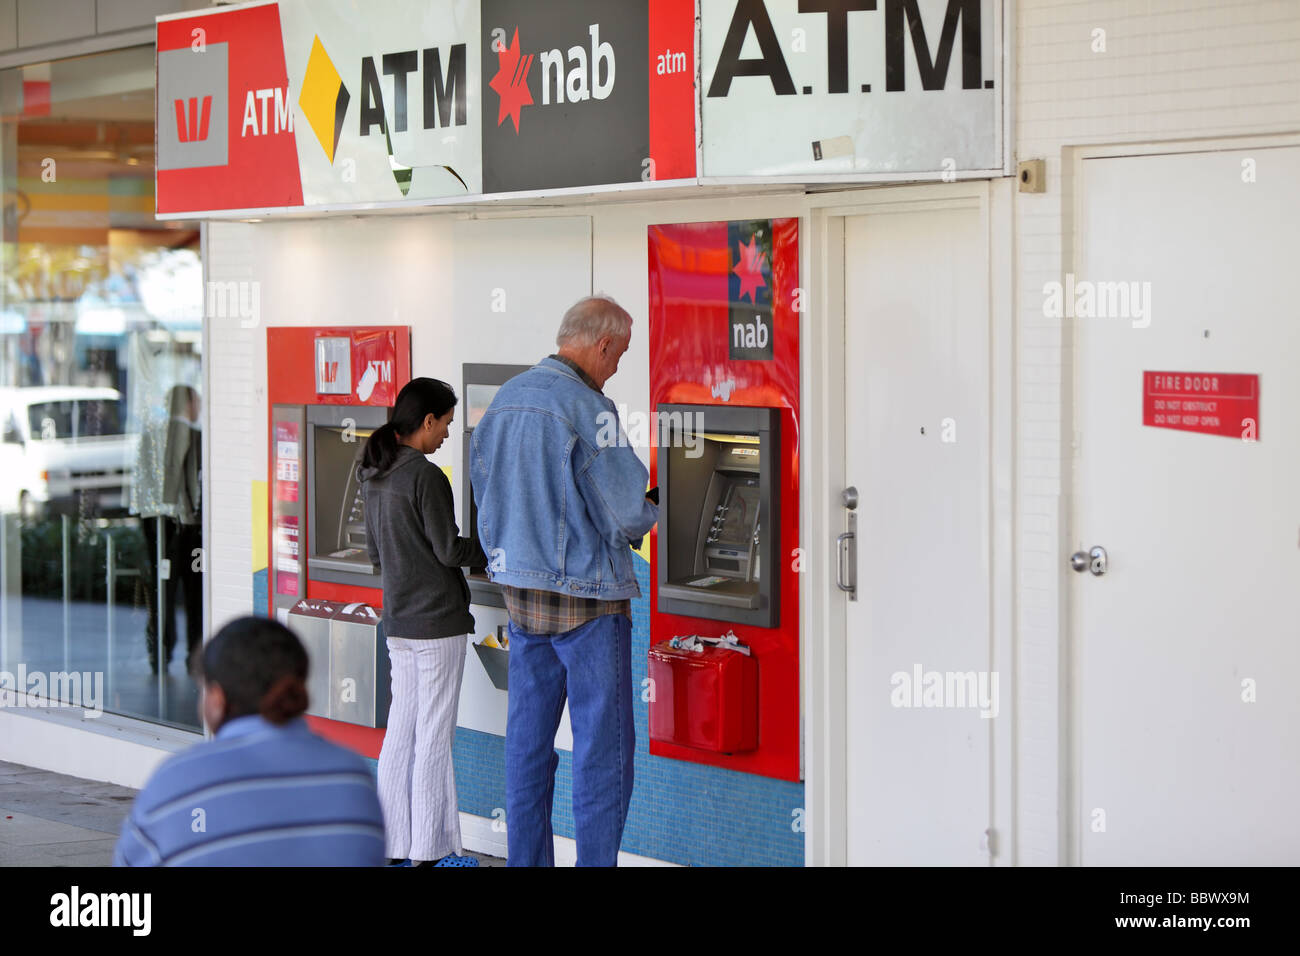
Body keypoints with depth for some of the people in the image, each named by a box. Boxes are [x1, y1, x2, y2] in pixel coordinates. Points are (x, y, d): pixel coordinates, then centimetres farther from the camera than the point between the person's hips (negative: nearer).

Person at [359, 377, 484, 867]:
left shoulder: (376, 477, 10)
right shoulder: (426, 477, -16)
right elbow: (450, 550, -14)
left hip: (397, 620, 8)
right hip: (437, 620, -8)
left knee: (401, 730, 11)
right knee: (434, 735, -1)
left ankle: (393, 842, 14)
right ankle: (430, 849, 4)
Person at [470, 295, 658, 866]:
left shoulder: (503, 401, 8)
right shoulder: (587, 409, -17)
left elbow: (487, 498, 16)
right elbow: (625, 513, -17)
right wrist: (653, 514, 4)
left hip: (519, 591, 8)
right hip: (586, 594, -8)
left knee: (528, 739, 13)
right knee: (603, 747, 0)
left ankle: (526, 860, 18)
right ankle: (596, 861, 1)